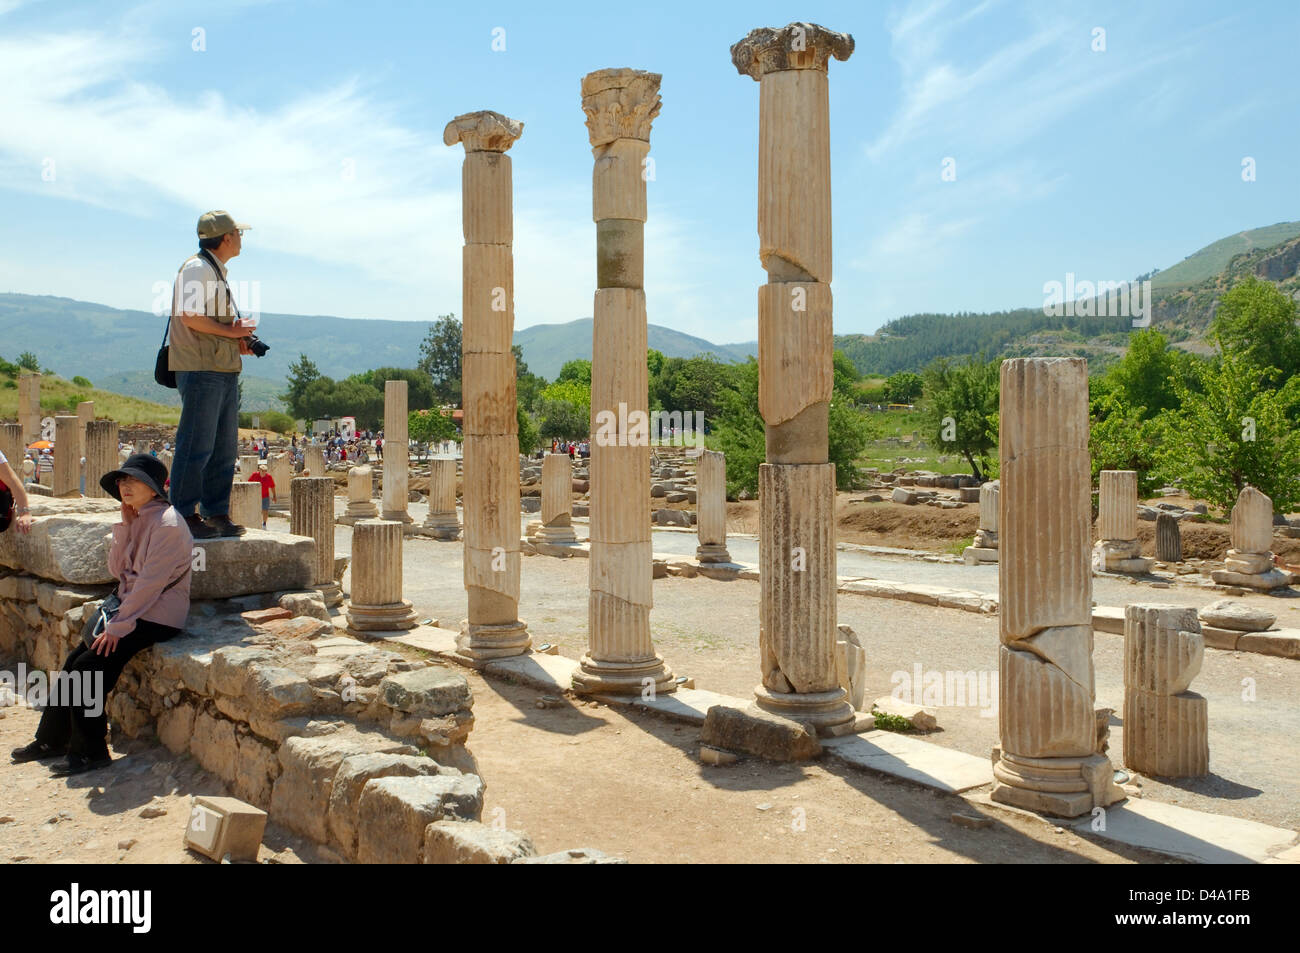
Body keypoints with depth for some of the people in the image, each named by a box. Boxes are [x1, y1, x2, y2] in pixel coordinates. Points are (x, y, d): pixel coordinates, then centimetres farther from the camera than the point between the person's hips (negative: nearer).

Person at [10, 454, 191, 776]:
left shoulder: (167, 523, -18)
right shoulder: (137, 518, 11)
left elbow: (151, 581, -21)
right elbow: (116, 569, 8)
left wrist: (118, 626, -18)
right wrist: (125, 526, -2)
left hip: (157, 617, -9)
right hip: (132, 609, 9)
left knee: (90, 665, -14)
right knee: (76, 661, 4)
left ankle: (90, 752, 0)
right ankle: (53, 740, 19)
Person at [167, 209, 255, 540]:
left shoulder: (218, 272, 22)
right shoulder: (197, 268, -8)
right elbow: (190, 318, -18)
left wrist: (239, 340, 11)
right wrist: (231, 332, -11)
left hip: (224, 371, 10)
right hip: (201, 370, -10)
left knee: (224, 448, 10)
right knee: (196, 445, -7)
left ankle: (217, 514, 16)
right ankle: (185, 516, -1)